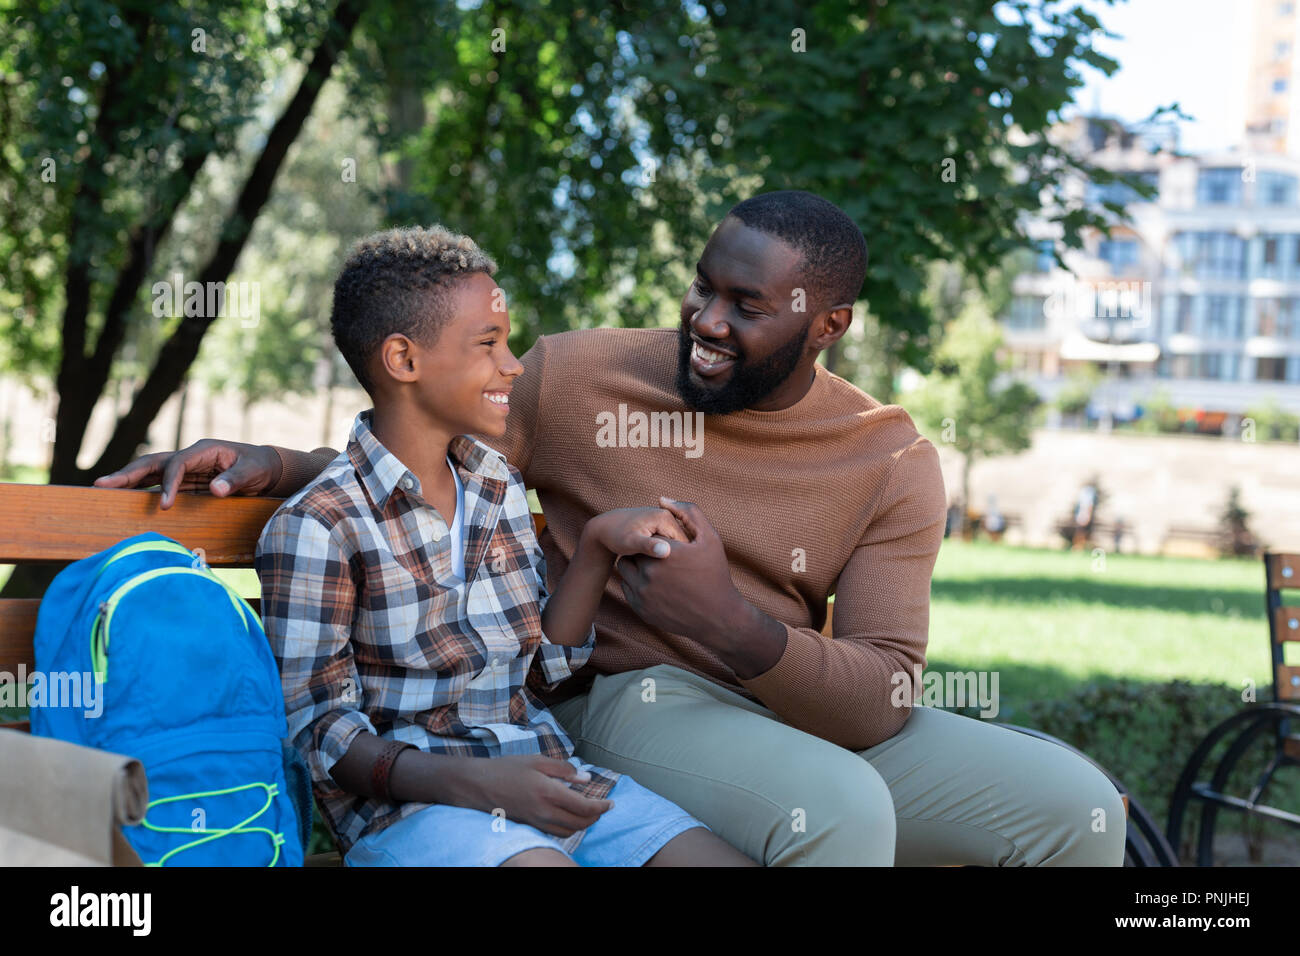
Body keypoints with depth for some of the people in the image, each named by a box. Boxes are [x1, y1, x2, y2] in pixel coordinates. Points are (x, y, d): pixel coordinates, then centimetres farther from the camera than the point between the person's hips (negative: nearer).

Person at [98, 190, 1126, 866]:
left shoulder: (893, 463, -1)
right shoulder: (575, 378, -3)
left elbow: (883, 696, -9)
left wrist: (729, 624, -27)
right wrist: (274, 463, -7)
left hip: (813, 717, 4)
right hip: (629, 699, -3)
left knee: (1077, 805, -14)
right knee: (840, 805, -35)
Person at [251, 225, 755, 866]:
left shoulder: (498, 485, 15)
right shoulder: (315, 526, -8)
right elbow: (318, 732, -10)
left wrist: (598, 544, 3)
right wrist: (469, 782, -24)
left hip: (542, 772, 7)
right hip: (406, 800, -6)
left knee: (733, 859, -13)